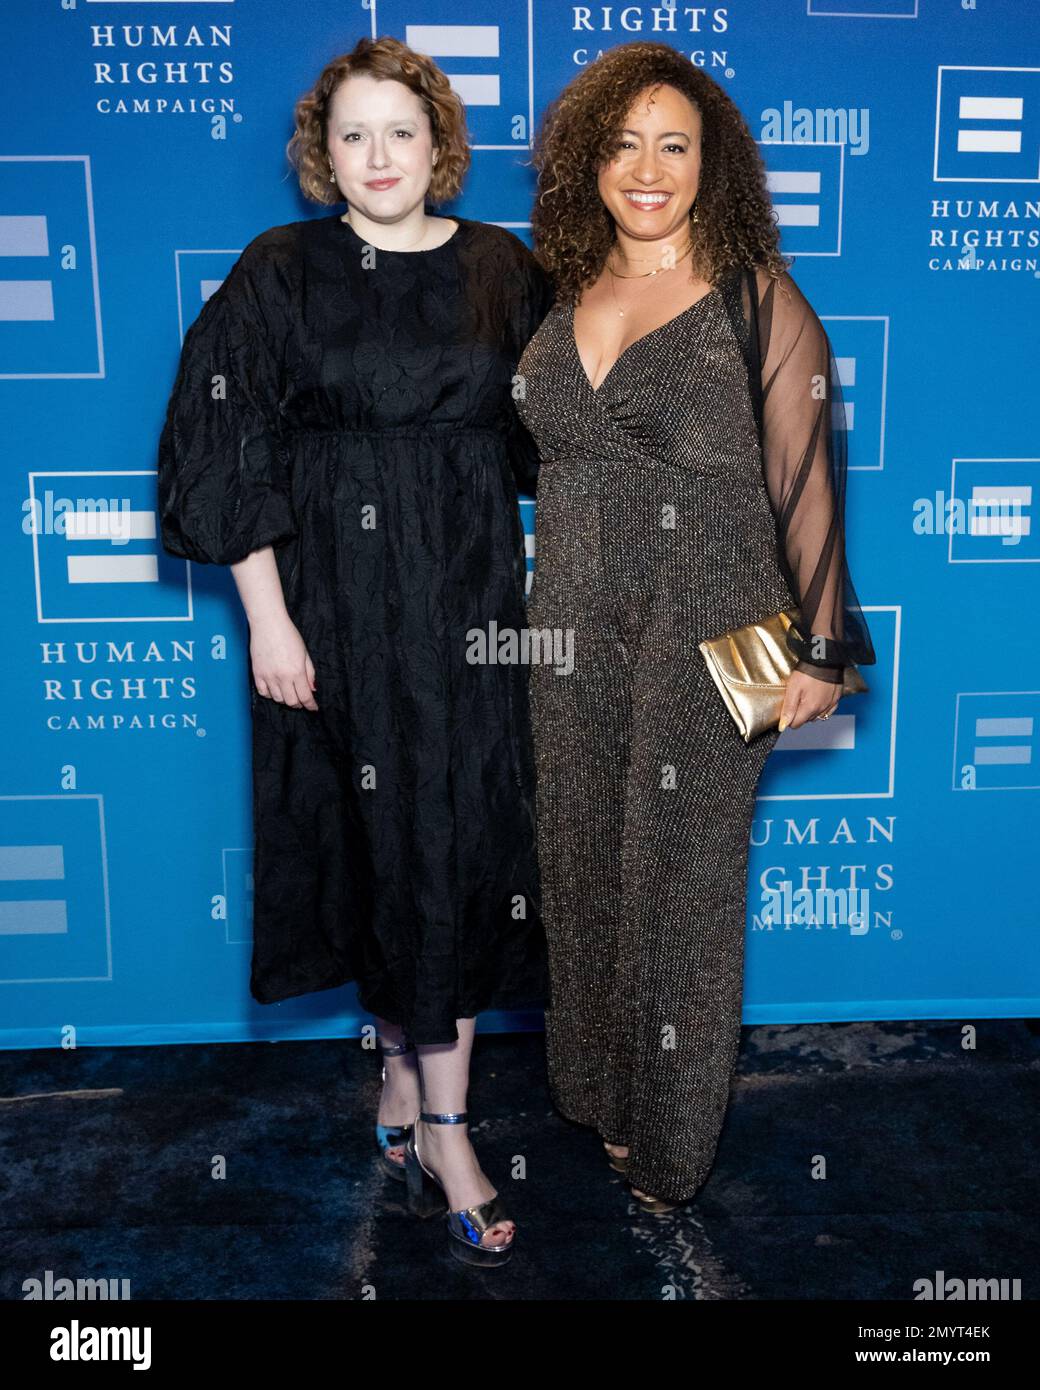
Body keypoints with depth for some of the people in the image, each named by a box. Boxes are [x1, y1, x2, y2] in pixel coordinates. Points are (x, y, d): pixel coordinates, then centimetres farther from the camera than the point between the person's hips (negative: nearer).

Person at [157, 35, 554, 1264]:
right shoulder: (278, 275, -1)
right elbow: (227, 457, -5)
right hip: (336, 596, -2)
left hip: (467, 595, 2)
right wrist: (267, 616, -10)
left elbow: (546, 444, 10)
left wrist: (541, 592, 6)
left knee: (460, 841, 3)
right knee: (380, 840, 3)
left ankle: (430, 1112, 19)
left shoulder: (502, 272, 6)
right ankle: (410, 1073, 21)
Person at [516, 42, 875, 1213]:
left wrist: (822, 648, -7)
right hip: (575, 633, 5)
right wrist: (538, 610, 14)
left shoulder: (757, 300, -4)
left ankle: (669, 1148, 27)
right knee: (584, 867, 13)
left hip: (705, 640, -5)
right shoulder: (565, 297, 10)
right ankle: (599, 1094, 37)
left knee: (680, 880, 5)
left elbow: (804, 481, -5)